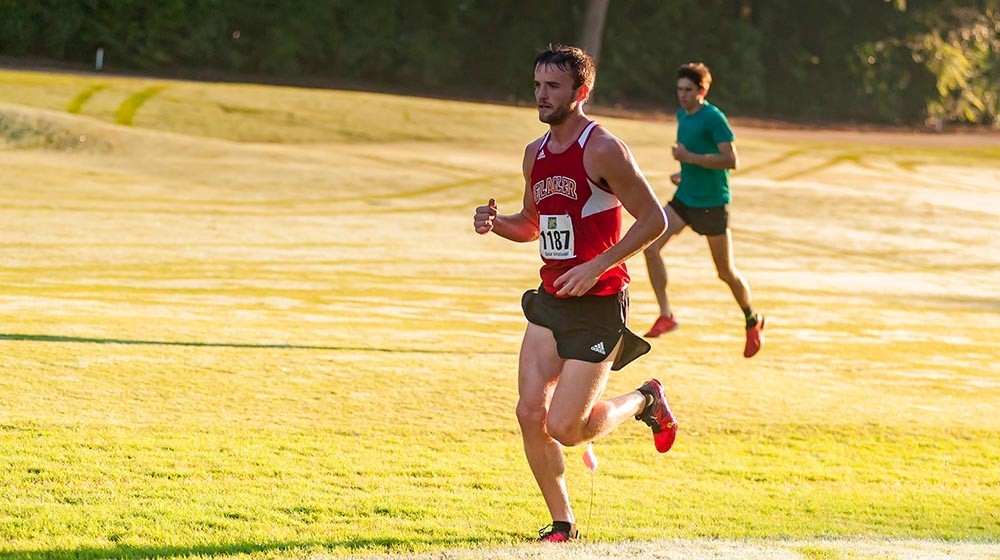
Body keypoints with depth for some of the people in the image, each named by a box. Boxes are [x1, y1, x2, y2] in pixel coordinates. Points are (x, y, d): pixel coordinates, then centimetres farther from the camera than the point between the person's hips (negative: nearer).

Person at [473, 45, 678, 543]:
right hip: (550, 300, 7)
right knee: (530, 413, -3)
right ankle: (561, 524, 12)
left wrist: (597, 266, -20)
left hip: (598, 303, -7)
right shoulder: (535, 154, 9)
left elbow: (653, 219, -13)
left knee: (564, 428, -9)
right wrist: (496, 223, 1)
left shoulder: (603, 150, -13)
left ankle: (645, 401, 19)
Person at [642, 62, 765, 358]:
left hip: (712, 203, -7)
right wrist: (684, 172, 12)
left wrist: (689, 158, -24)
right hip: (684, 199, 7)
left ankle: (753, 322, 28)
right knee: (650, 247, -13)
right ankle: (665, 315, -6)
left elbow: (731, 159, -22)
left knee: (726, 272, 5)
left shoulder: (713, 117, -16)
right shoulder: (682, 115, 9)